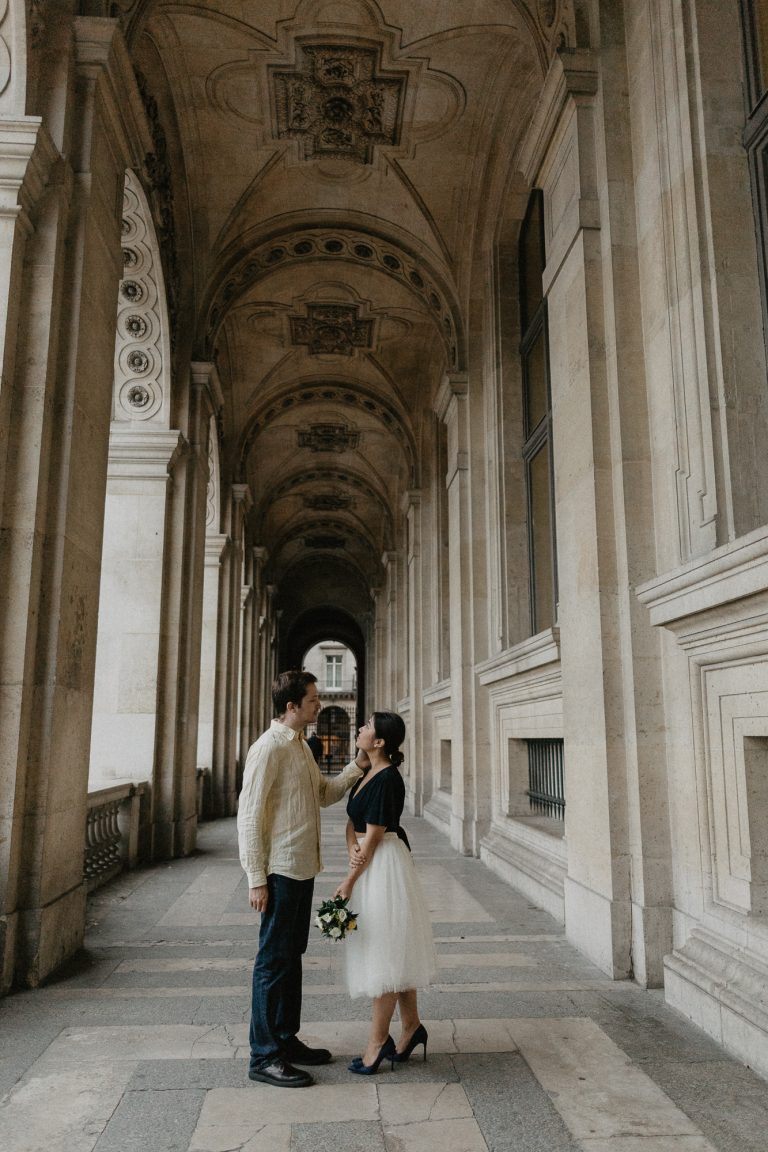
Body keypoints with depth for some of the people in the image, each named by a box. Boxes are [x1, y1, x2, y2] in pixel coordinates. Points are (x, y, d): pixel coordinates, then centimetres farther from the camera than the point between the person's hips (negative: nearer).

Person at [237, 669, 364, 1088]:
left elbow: (325, 793, 19)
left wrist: (359, 765, 7)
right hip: (280, 870, -9)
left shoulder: (300, 746, 12)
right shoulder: (269, 748, -17)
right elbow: (249, 815, -18)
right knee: (274, 960, 1)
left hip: (303, 868, 9)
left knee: (292, 956, 18)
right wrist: (256, 878, -18)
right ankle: (264, 1056, 13)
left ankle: (286, 1039, 31)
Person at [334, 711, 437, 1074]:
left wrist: (349, 881, -13)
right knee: (393, 952, 17)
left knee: (385, 951, 2)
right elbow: (352, 823, 10)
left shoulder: (387, 779, -20)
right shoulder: (368, 774, 9)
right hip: (369, 862, 10)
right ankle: (411, 1026, 29)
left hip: (384, 866, -10)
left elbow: (374, 836, -19)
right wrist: (352, 849, -10)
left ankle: (377, 1042, 14)